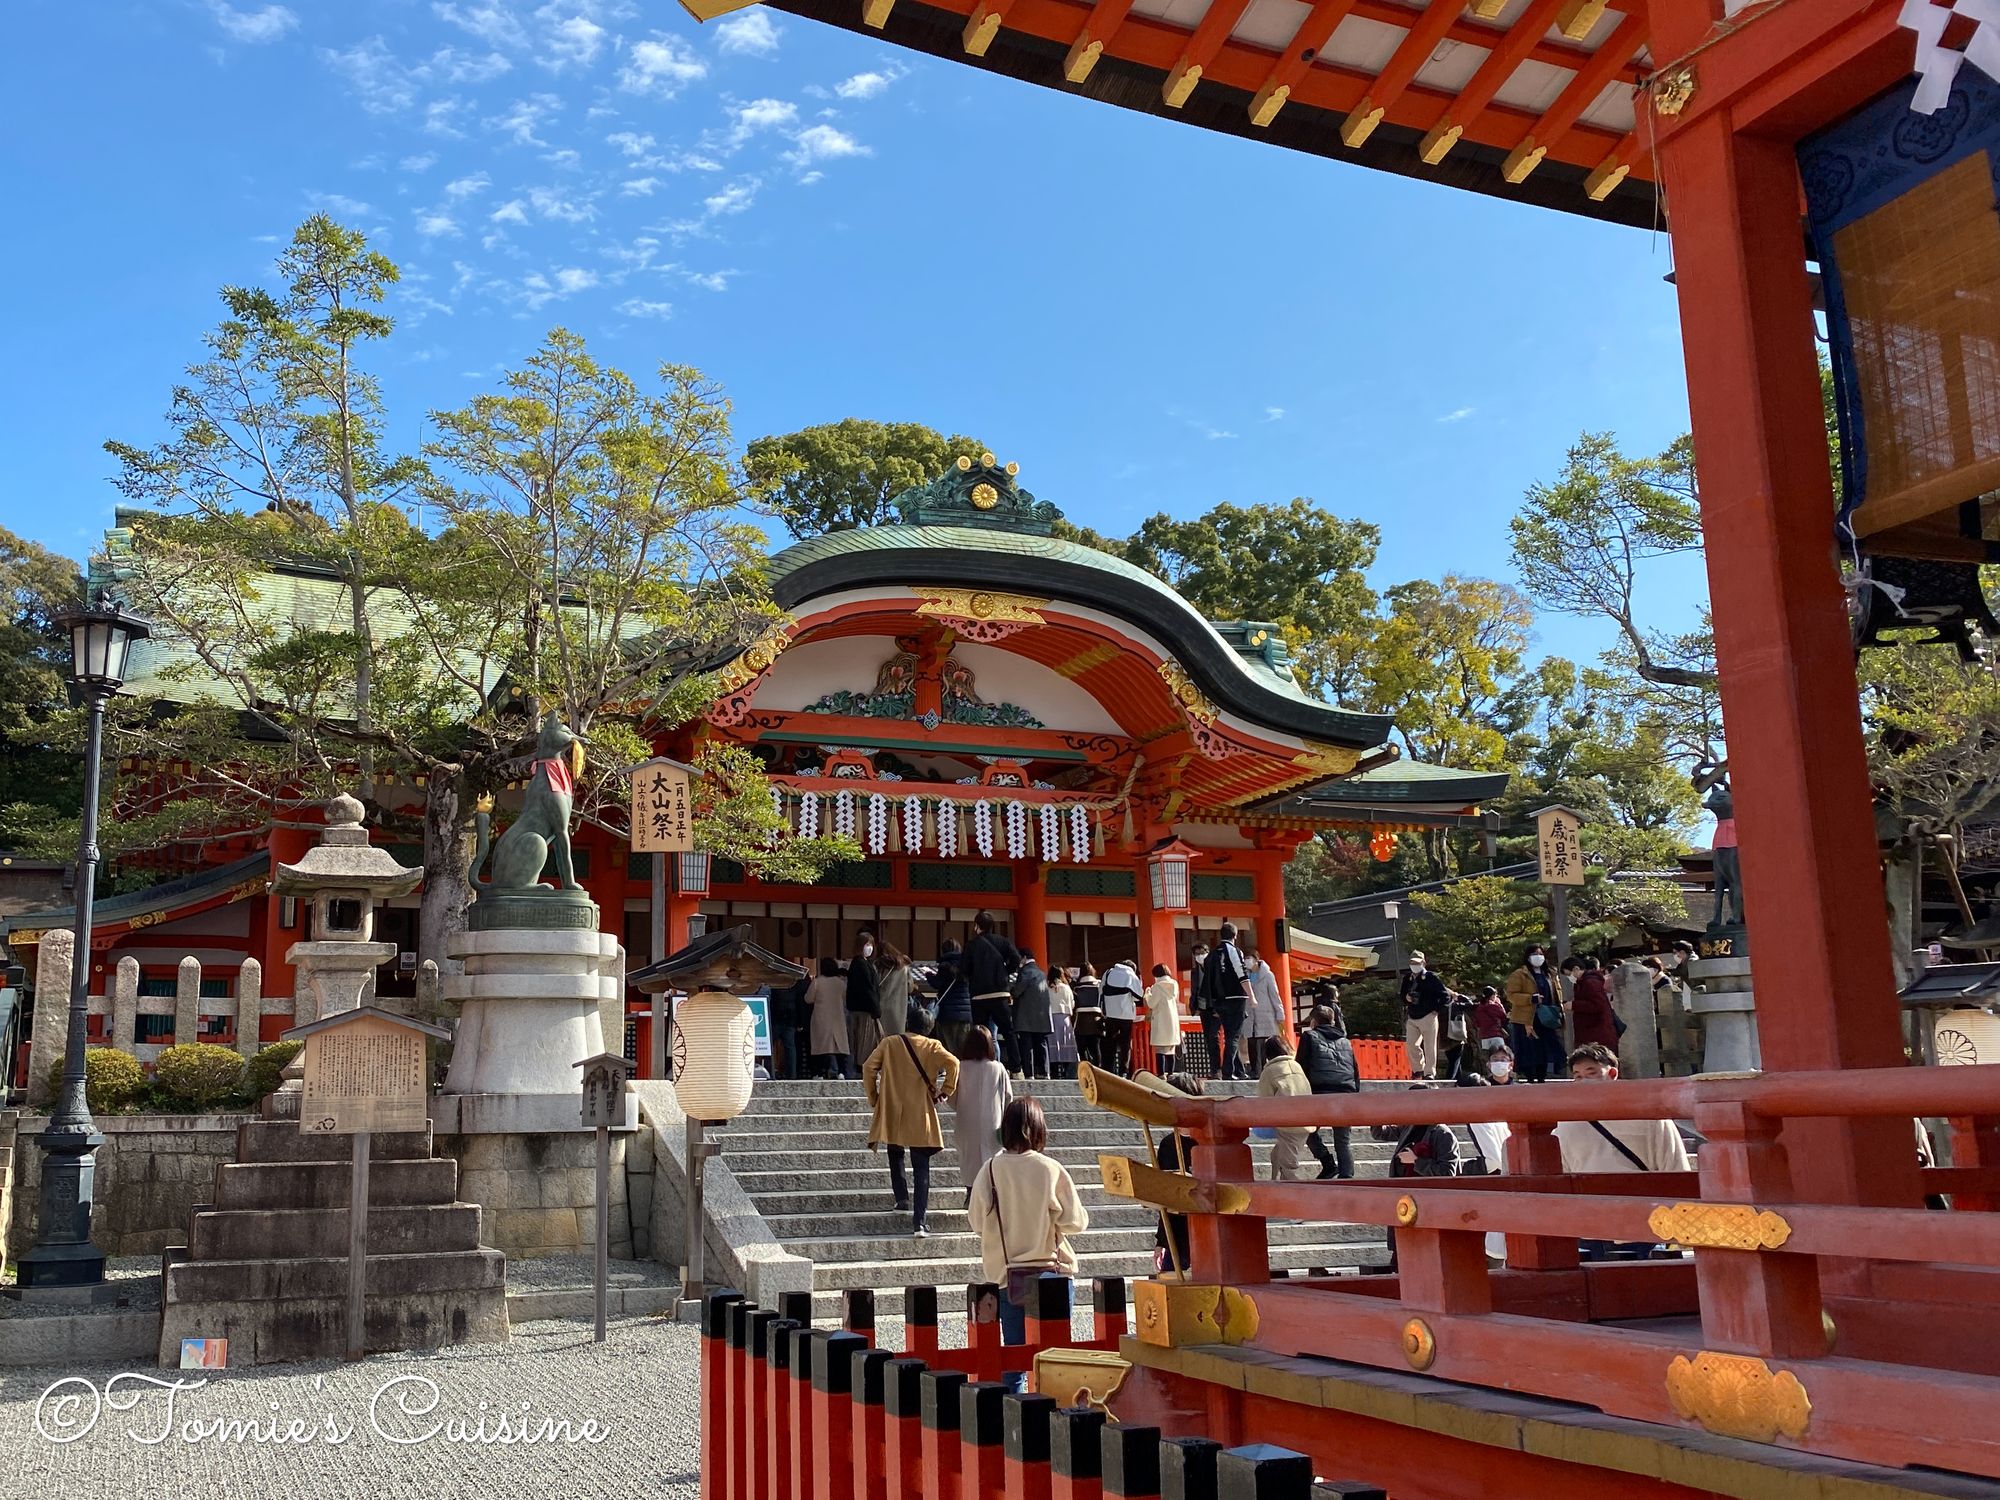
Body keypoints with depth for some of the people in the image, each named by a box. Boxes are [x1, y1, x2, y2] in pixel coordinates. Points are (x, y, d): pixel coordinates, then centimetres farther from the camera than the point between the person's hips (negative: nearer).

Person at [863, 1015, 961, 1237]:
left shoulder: (889, 1043, 3)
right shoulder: (932, 1046, -1)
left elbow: (869, 1067, -3)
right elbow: (953, 1064, -15)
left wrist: (873, 1098, 7)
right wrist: (944, 1092, -3)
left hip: (892, 1112, 1)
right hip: (920, 1115, -1)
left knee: (895, 1156, 28)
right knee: (921, 1168, 1)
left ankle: (902, 1197, 14)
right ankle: (918, 1223, -7)